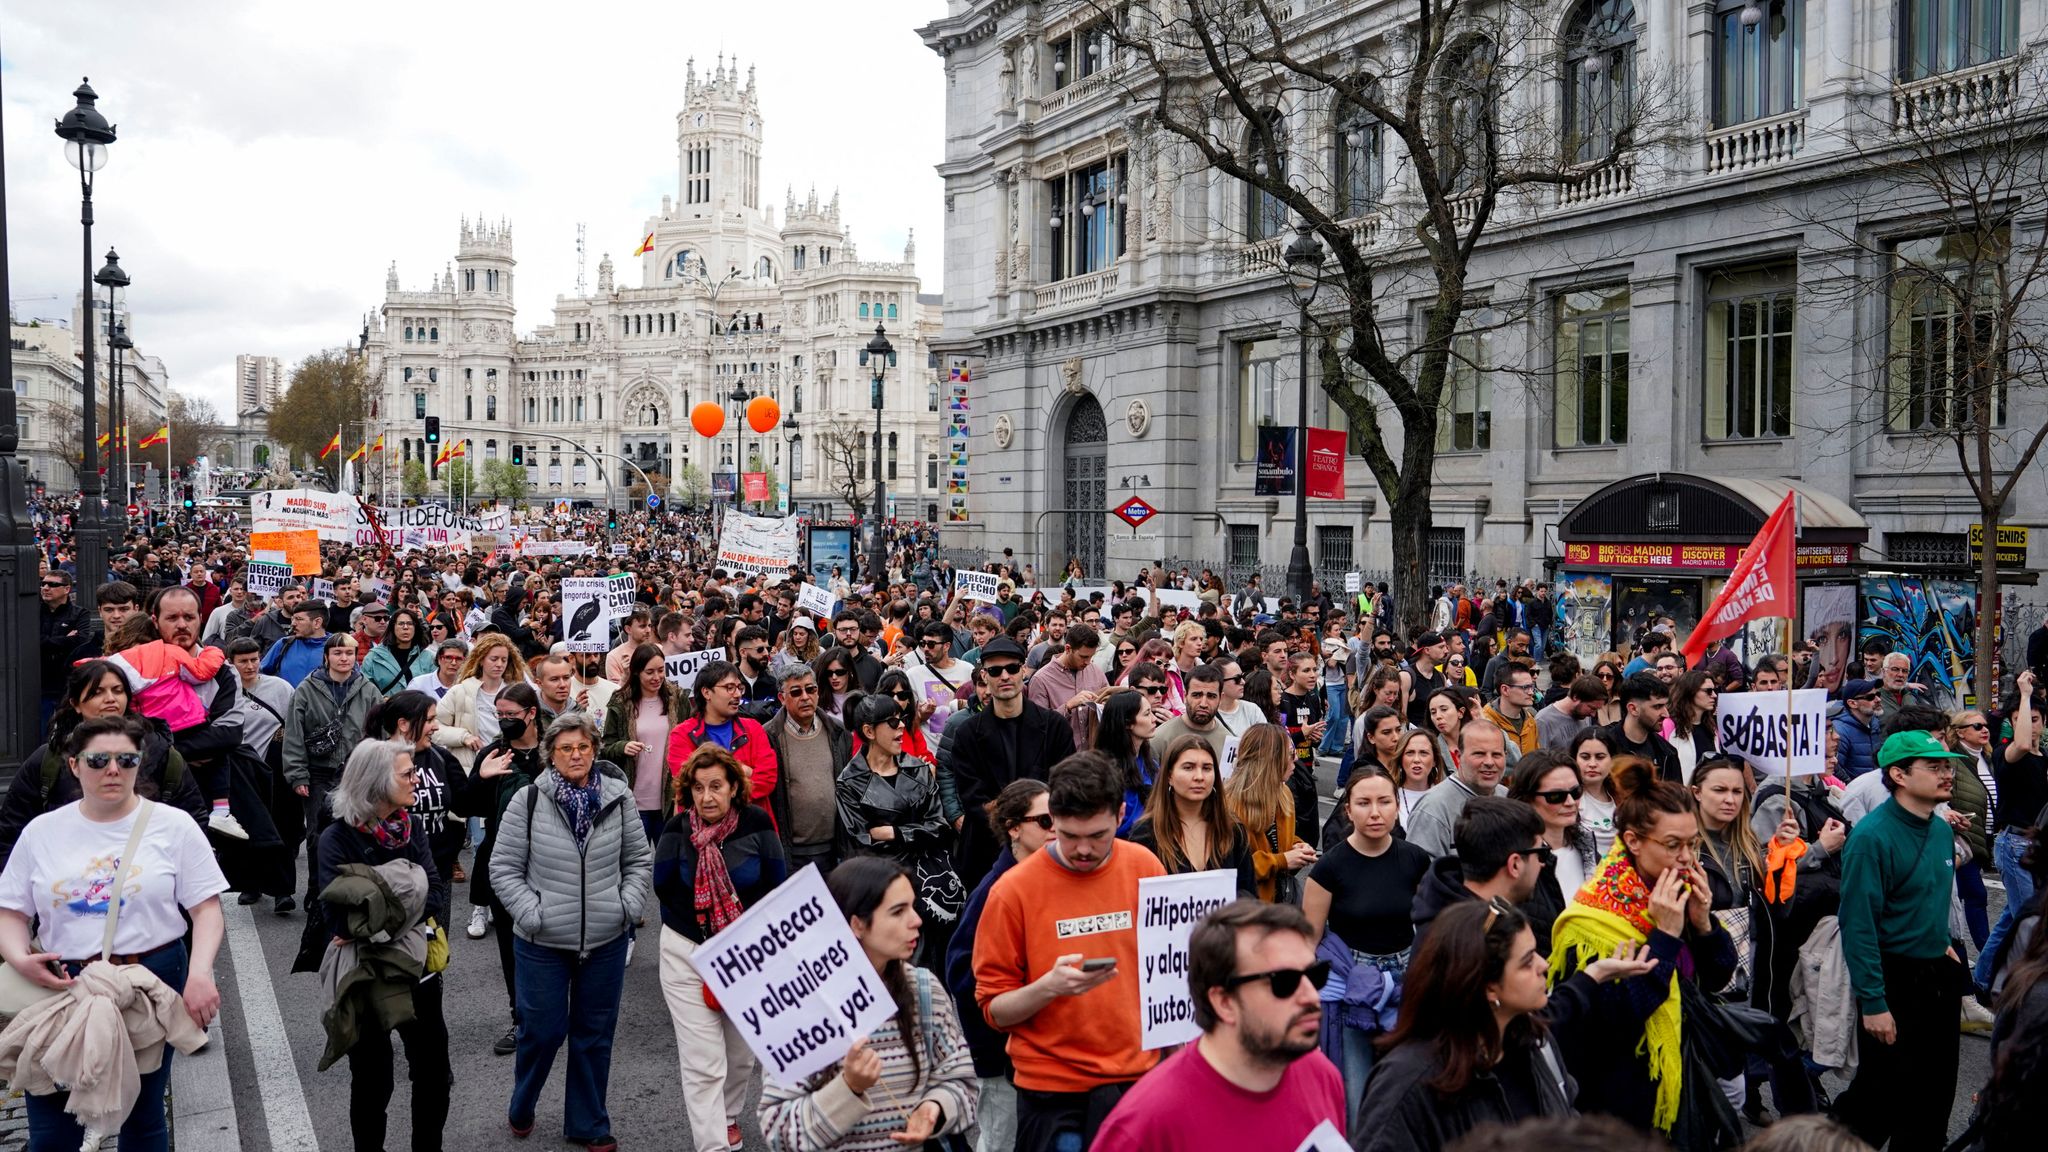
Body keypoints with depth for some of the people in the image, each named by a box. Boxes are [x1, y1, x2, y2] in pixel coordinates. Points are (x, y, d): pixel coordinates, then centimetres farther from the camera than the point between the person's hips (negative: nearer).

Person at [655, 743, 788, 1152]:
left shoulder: (756, 823, -9)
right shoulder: (678, 827, -10)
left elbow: (777, 886, -4)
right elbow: (663, 888, -15)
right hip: (688, 954, -2)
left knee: (741, 1052, 18)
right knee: (702, 1062, -8)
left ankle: (728, 1116, 44)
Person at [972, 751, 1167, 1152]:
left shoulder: (1146, 867, -3)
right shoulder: (1014, 890, -12)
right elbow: (994, 1009, -6)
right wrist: (1048, 987, -24)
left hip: (1139, 1075, 3)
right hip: (1054, 1092, -3)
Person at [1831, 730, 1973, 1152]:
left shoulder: (1942, 830, 6)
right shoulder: (1872, 836, -20)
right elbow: (1858, 924, -21)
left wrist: (1941, 944, 13)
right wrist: (1873, 1003, -21)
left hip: (1938, 976, 8)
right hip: (1893, 981, -8)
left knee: (1936, 1093, 15)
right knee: (1885, 1095, 1)